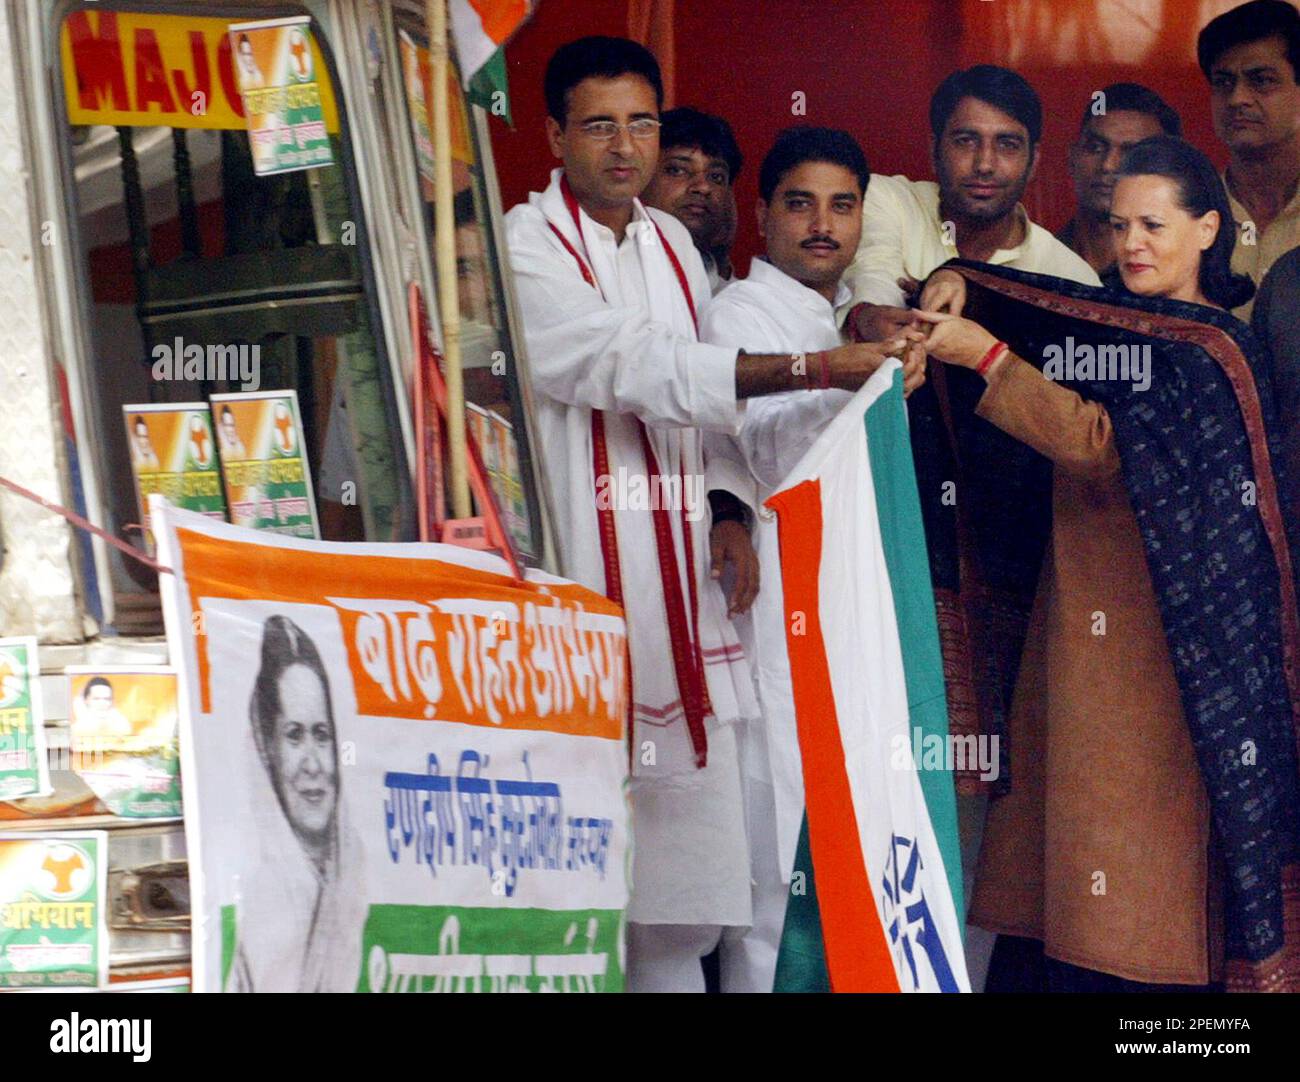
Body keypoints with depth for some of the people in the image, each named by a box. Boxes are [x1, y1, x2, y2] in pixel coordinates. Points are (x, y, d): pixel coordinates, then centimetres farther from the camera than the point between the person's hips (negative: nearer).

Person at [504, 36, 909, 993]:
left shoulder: (671, 244, 15)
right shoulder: (526, 247, -9)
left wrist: (726, 509, 6)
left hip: (675, 564, 7)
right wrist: (809, 368, -26)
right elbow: (633, 366, -21)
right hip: (576, 565, -7)